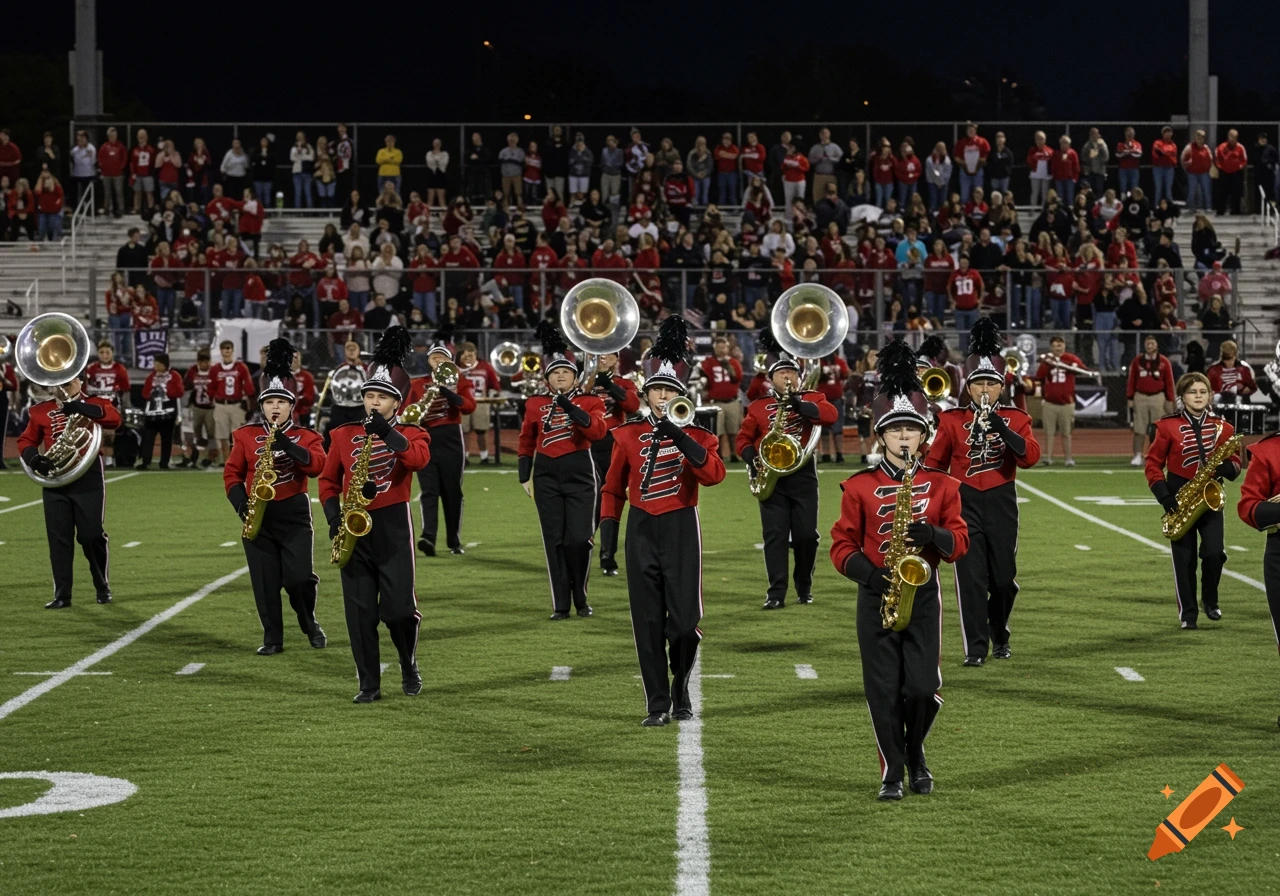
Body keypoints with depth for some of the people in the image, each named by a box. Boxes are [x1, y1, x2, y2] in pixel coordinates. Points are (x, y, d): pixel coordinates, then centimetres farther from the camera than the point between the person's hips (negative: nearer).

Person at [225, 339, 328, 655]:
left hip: (294, 514, -1)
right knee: (265, 581, 1)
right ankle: (272, 638, 10)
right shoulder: (246, 436, 5)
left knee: (300, 577, -8)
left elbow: (317, 464, -17)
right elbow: (232, 473, 6)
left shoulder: (305, 437, 2)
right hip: (258, 516, 1)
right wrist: (240, 503, -10)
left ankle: (309, 623, 18)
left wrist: (288, 446, -30)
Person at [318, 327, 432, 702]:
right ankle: (369, 684, 7)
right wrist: (334, 516, -2)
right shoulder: (344, 435, 8)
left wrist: (386, 431, -32)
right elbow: (328, 481, 14)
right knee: (360, 610, 1)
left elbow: (419, 459, -23)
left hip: (392, 527, -3)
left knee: (399, 608, -7)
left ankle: (409, 667, 19)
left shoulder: (410, 434, 1)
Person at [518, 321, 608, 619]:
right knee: (555, 541, 1)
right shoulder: (535, 405, 7)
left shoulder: (589, 401, 1)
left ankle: (581, 597, 13)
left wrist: (571, 406, -24)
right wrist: (524, 477, 12)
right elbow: (527, 443, 16)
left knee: (579, 539, -5)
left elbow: (598, 430, -18)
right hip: (547, 475, 2)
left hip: (580, 473, -2)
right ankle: (560, 604, 5)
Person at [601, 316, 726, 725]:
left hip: (681, 530, -1)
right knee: (648, 623, 0)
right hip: (642, 531, 2)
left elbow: (715, 474, -21)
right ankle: (657, 704, 7)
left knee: (684, 621, -7)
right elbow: (613, 488, 15)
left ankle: (681, 689, 19)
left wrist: (680, 437, -27)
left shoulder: (695, 436, 0)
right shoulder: (628, 436, 5)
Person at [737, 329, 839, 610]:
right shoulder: (758, 407, 7)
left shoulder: (811, 398, 5)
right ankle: (776, 593, -5)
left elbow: (831, 415, -15)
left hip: (803, 474, 0)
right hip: (771, 476, 0)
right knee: (775, 535, -4)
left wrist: (799, 405, -29)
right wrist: (752, 460, -10)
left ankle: (805, 587, 18)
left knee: (806, 534, 2)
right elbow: (744, 438, 9)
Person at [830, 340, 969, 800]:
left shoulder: (941, 485, 4)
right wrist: (870, 575, -17)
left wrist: (933, 534, -20)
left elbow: (960, 542, 1)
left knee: (923, 687, -4)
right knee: (884, 690, -1)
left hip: (922, 595, 1)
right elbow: (842, 547, 0)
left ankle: (915, 754, 23)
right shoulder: (859, 487, 0)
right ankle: (892, 771, 11)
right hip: (876, 598, -1)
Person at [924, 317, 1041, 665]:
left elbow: (1030, 456, -13)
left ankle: (999, 635, 30)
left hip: (1001, 503, 1)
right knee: (971, 577, -8)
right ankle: (975, 647, -4)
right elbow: (934, 464, 8)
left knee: (1004, 578, 6)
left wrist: (1001, 427, -24)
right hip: (965, 503, -1)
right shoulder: (952, 420, 1)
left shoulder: (1016, 418, 3)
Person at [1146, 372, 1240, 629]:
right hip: (1180, 500, -1)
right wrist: (1165, 497, -11)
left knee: (1214, 553, -13)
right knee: (1184, 559, 1)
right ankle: (1187, 613, 11)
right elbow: (1153, 464, 0)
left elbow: (1235, 465, 8)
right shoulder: (1168, 426, -2)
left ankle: (1210, 601, 13)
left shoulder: (1222, 427, 3)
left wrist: (1226, 467, -16)